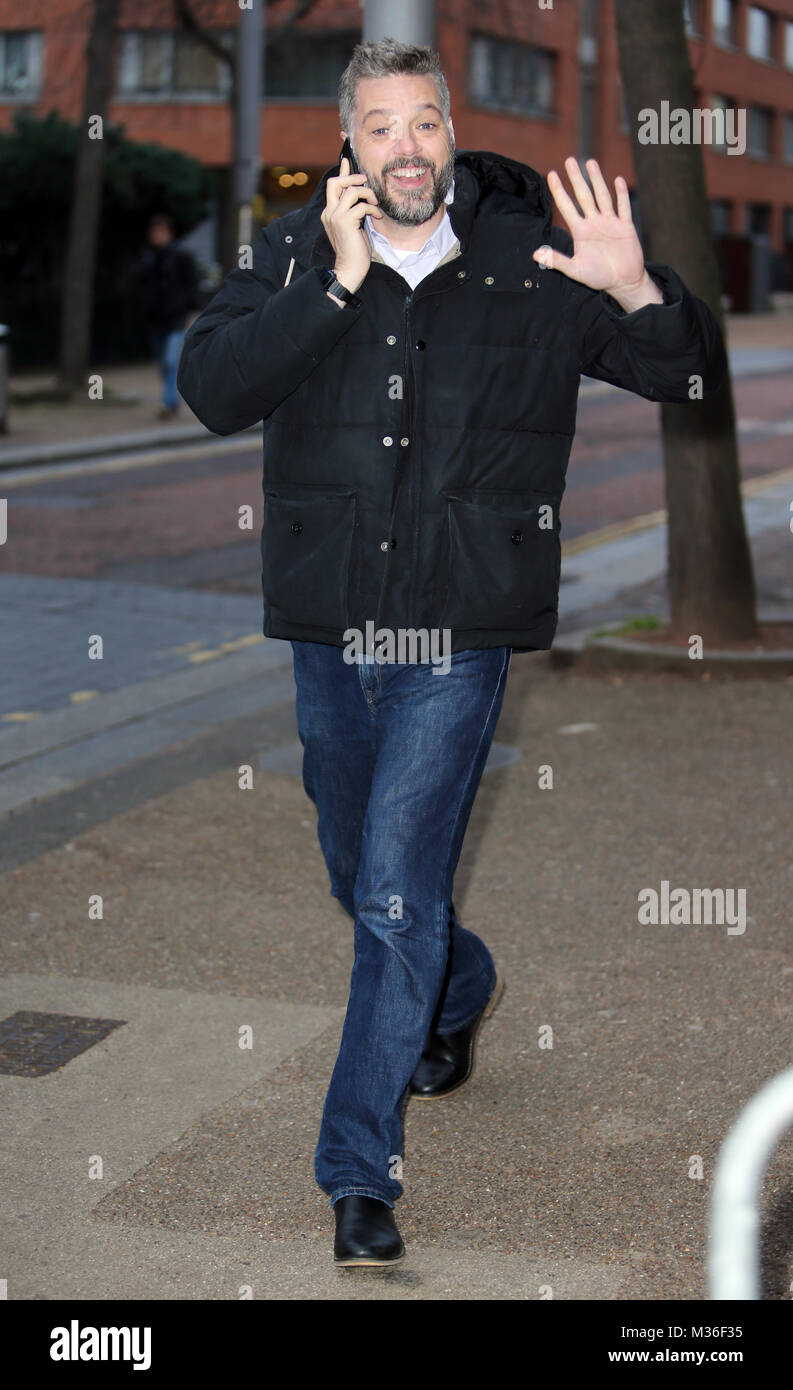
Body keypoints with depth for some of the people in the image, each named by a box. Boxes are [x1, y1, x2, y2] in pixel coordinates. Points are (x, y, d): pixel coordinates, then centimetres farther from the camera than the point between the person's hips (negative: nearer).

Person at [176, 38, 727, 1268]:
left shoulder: (531, 265, -3)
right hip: (330, 626, 4)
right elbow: (211, 388, -14)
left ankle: (361, 1169, 1)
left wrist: (638, 293, -23)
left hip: (459, 633, -3)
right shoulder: (295, 257, 0)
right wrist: (336, 283, -23)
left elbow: (694, 375, -2)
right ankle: (463, 990, 53)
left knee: (396, 901, -10)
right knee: (363, 879, 22)